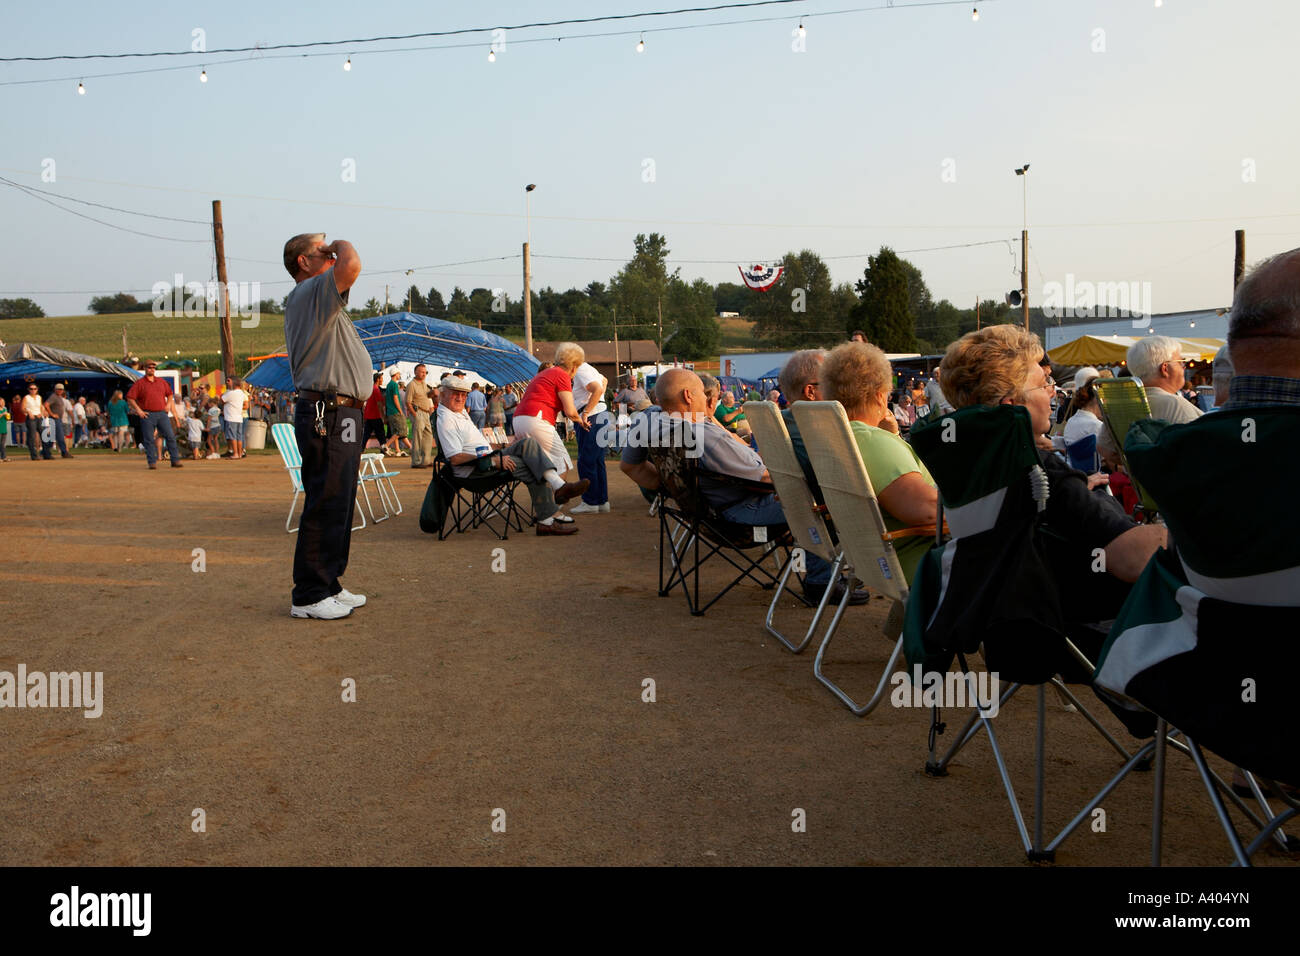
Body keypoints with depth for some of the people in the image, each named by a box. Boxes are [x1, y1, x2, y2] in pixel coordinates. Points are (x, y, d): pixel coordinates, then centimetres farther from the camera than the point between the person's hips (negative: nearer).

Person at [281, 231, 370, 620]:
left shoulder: (316, 300, 25)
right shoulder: (311, 292, -9)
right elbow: (351, 265, -30)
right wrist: (341, 245, -6)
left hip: (339, 415, 11)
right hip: (328, 415, -11)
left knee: (338, 505, 15)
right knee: (325, 505, -8)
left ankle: (328, 585, 24)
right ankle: (308, 596, -1)